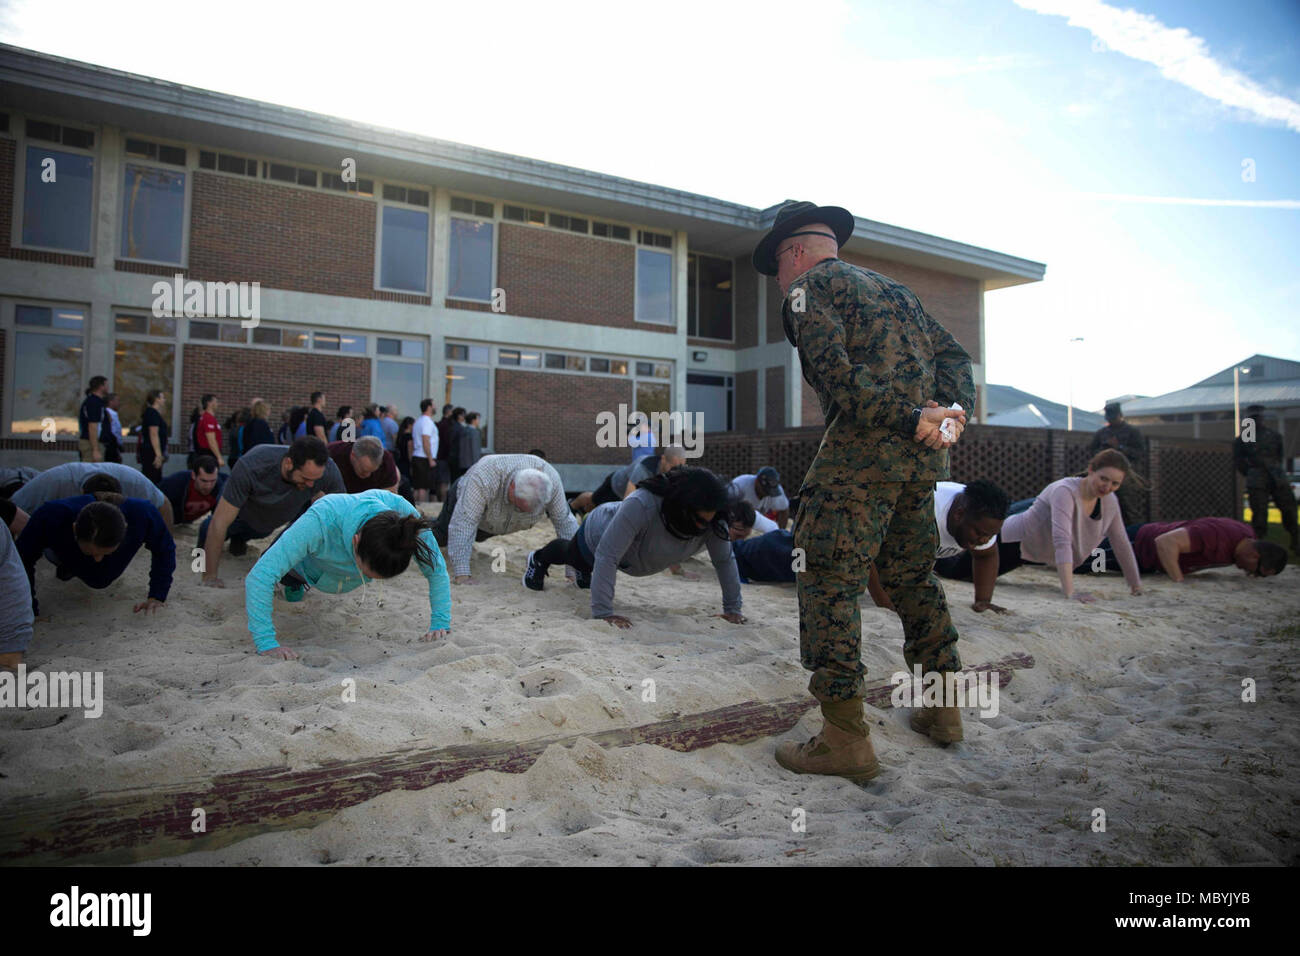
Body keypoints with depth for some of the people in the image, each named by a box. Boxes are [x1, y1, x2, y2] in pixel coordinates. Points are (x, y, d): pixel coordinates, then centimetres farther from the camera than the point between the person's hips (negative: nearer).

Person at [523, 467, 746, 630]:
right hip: (599, 534, -4)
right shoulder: (641, 504, -51)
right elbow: (606, 556, -50)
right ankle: (539, 559, 62)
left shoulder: (712, 519, -35)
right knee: (569, 553, 31)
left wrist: (733, 609, -24)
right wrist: (602, 613, -52)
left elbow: (725, 560, -25)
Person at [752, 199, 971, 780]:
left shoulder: (811, 286, 2)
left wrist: (909, 419, -16)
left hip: (863, 451, -8)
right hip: (924, 454, 8)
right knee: (912, 577, 20)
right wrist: (951, 413, 2)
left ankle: (845, 738, -4)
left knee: (829, 582, -4)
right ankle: (944, 709, 29)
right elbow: (953, 356, 18)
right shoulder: (894, 289, 26)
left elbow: (837, 373, -15)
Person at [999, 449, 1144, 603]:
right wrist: (1069, 593, -50)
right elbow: (1062, 542, -44)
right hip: (1016, 542, -7)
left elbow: (1121, 543, -1)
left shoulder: (1110, 502, -13)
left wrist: (1136, 585, 2)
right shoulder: (1065, 492, -35)